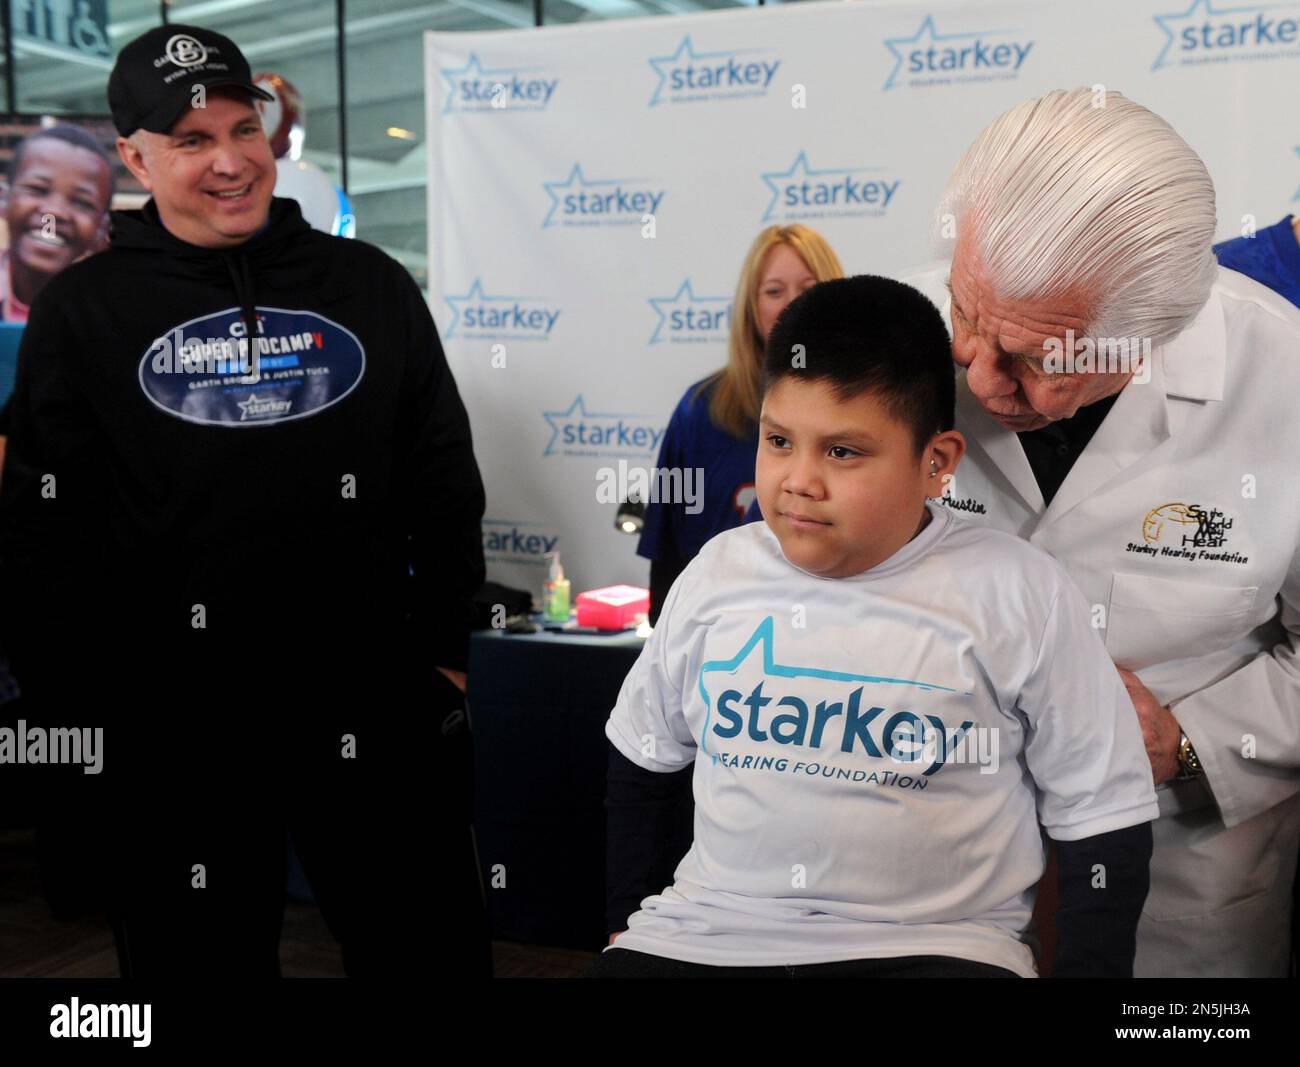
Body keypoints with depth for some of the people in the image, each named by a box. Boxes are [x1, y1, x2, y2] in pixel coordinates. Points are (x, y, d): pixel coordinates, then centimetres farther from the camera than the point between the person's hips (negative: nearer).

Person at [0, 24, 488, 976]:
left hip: (373, 712, 2)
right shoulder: (85, 311, 2)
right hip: (170, 729, -1)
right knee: (204, 953, 13)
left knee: (432, 949, 12)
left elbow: (445, 480, 10)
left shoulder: (371, 286, 6)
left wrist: (448, 650, 6)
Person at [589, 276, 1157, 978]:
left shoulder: (1017, 594, -5)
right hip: (707, 932, 2)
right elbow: (639, 756, 19)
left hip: (931, 940, -2)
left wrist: (1087, 968, -2)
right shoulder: (717, 574, 4)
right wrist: (628, 921, 17)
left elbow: (1103, 811, 3)